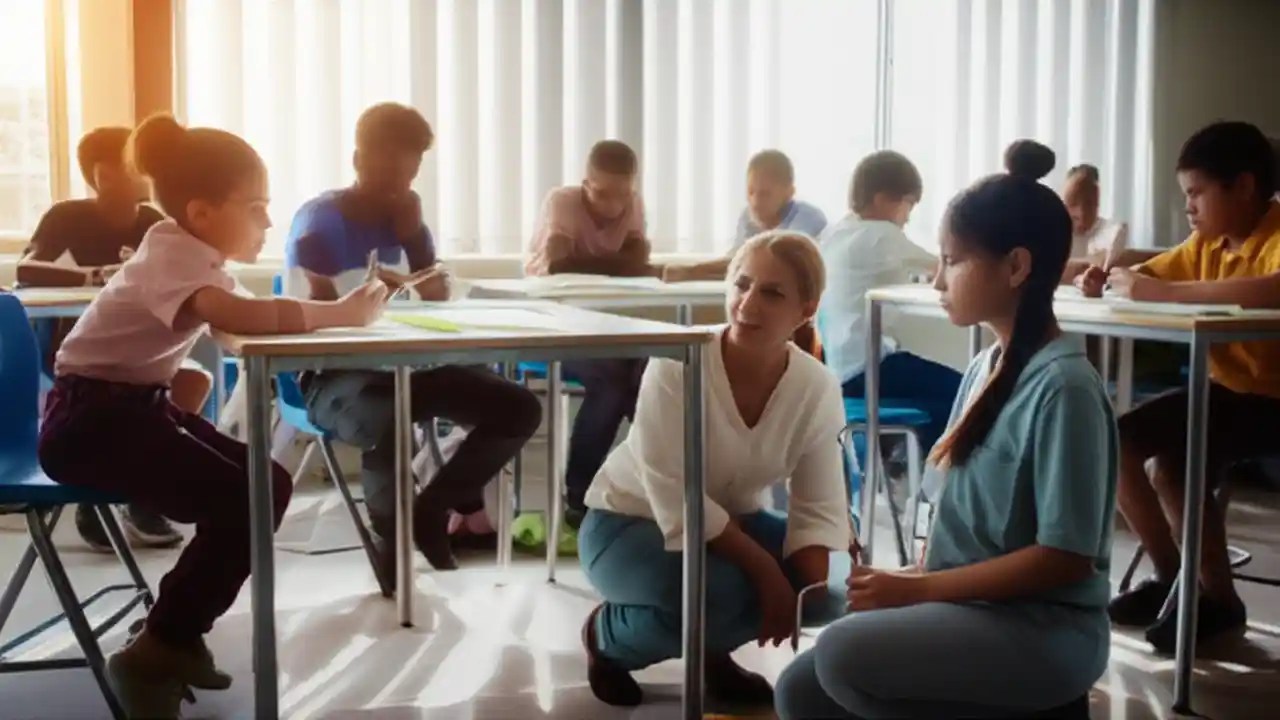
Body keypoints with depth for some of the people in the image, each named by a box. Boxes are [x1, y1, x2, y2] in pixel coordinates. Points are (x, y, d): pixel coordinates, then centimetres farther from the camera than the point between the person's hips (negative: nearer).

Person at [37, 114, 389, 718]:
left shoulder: (194, 254, 8)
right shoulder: (172, 255, -22)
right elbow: (243, 317, -42)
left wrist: (337, 306, -14)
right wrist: (341, 314, -32)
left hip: (138, 404, 9)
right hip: (87, 418, -9)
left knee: (267, 485, 2)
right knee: (239, 503, -18)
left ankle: (175, 633, 13)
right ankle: (155, 651, -2)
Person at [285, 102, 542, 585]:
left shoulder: (404, 217, 9)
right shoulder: (319, 220, -8)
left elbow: (439, 298, 11)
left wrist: (413, 236, -5)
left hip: (402, 365, 6)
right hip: (333, 374, -6)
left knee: (519, 408, -9)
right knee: (389, 427, -40)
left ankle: (429, 511, 5)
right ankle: (392, 542, -9)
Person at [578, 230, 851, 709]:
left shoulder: (817, 389, -15)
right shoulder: (677, 367, -28)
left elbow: (818, 512, -13)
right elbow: (676, 502, -28)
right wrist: (764, 569, -30)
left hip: (727, 523, 5)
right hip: (626, 525, -5)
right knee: (720, 592, -34)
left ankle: (709, 648, 8)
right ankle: (608, 636, -1)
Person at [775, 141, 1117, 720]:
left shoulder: (1063, 386, -18)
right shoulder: (985, 368, 7)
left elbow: (1066, 558, -19)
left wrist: (918, 590, -18)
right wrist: (909, 581, -2)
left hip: (1045, 630, -8)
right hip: (973, 611, 8)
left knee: (842, 653, -27)